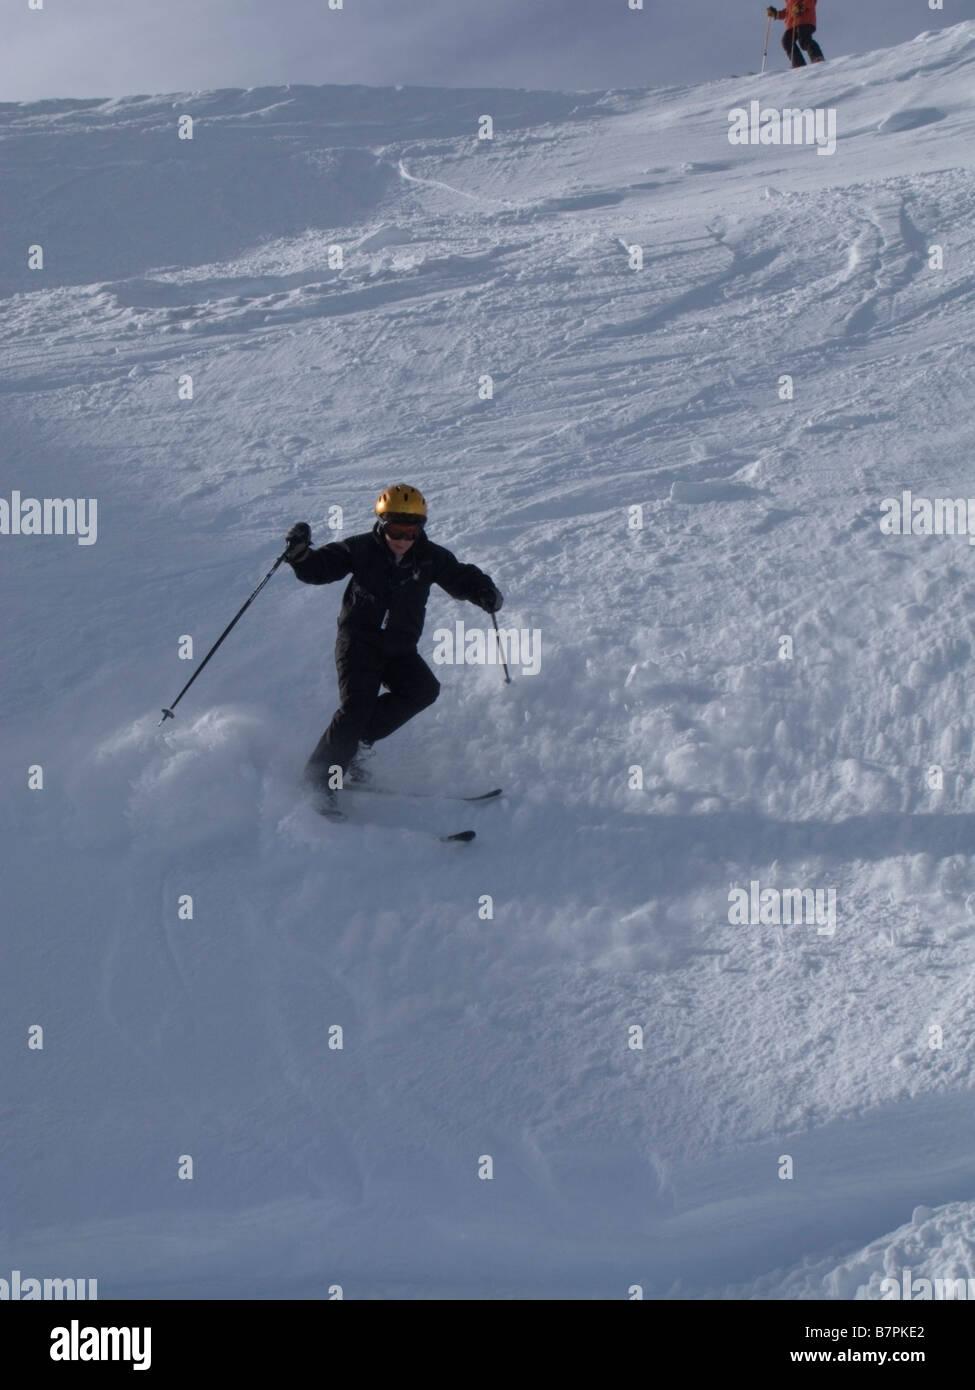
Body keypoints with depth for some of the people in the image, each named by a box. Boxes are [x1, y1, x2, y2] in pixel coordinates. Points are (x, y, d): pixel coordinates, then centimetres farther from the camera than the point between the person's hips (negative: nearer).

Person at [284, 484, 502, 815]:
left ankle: (358, 738, -7)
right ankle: (320, 775, -8)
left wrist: (484, 591, -10)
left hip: (400, 648, 4)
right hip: (358, 641, -4)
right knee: (356, 705, -20)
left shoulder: (430, 558, 1)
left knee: (424, 690, -20)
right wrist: (300, 554, -26)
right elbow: (318, 569, -4)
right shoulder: (361, 550, -7)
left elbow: (460, 578, 11)